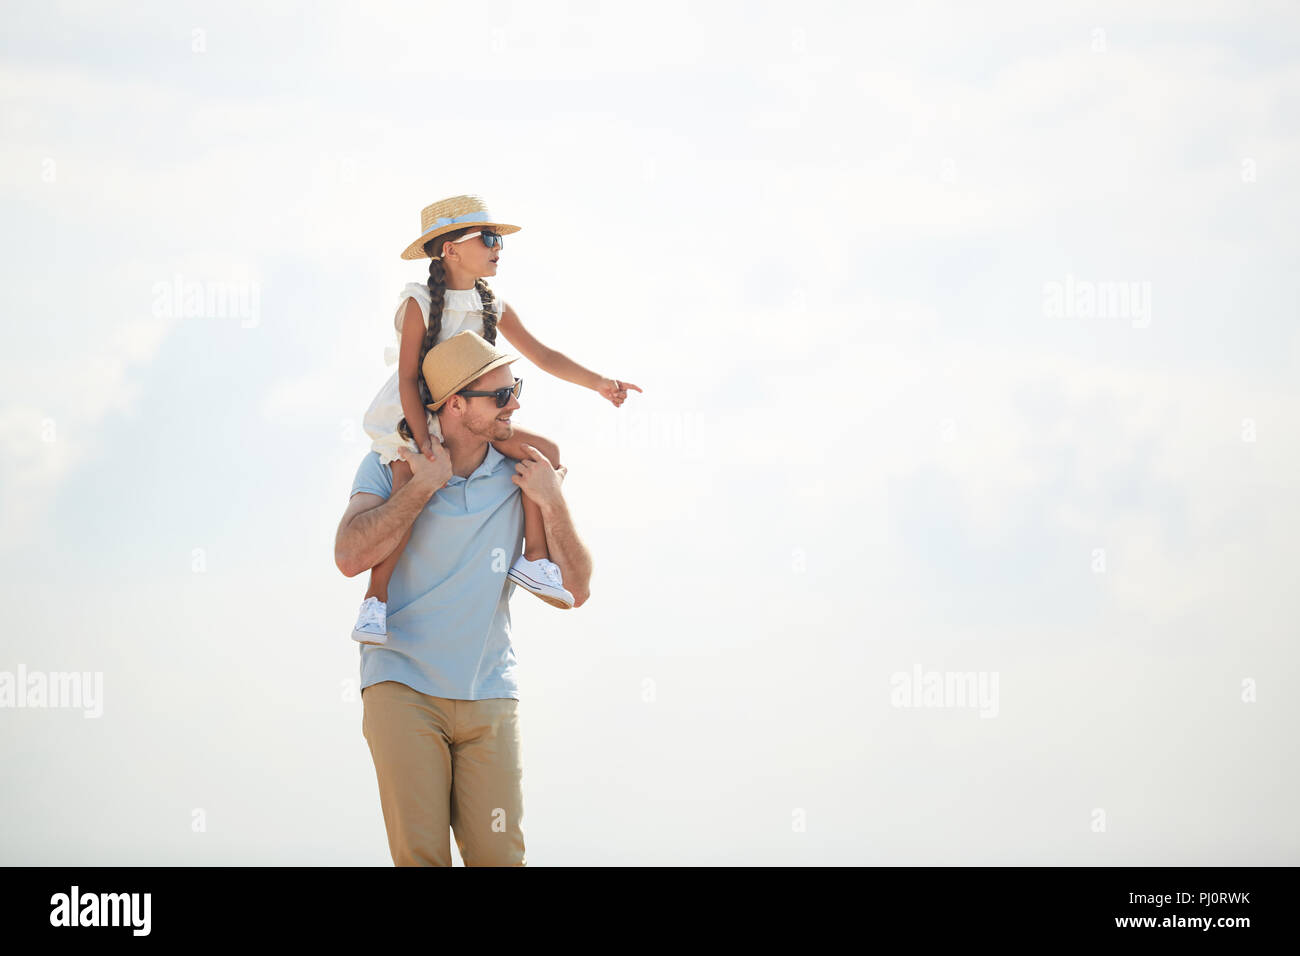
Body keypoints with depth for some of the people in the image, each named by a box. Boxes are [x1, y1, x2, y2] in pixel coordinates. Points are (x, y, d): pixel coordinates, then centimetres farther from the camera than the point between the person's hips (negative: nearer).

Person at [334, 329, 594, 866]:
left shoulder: (521, 475, 5)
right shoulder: (391, 466, 0)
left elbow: (576, 591, 4)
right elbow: (351, 557, -17)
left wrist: (553, 505, -10)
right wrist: (425, 485, -15)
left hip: (489, 698, 2)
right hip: (403, 686, -2)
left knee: (500, 857, -8)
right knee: (420, 855, -15)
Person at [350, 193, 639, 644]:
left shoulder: (493, 310, 4)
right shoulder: (420, 303, -13)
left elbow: (542, 355, 3)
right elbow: (408, 377, -15)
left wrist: (599, 382, -12)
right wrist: (425, 444, -23)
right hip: (410, 419, -6)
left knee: (544, 451, -11)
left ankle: (535, 558, -9)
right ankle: (375, 600, -21)